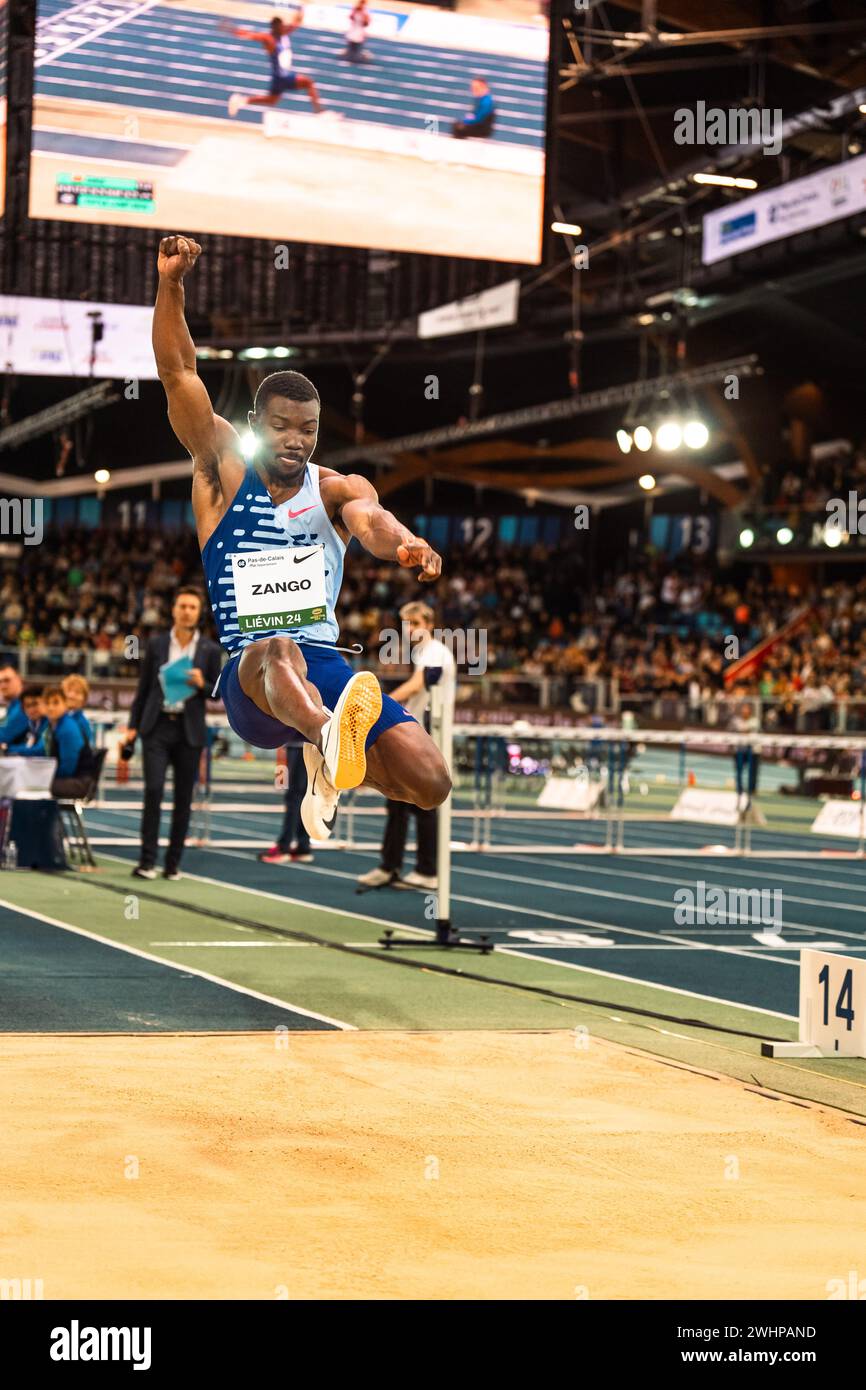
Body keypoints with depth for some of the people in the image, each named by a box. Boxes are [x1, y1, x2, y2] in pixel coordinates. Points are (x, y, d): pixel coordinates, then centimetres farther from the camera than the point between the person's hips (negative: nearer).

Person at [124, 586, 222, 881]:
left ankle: (173, 862, 12)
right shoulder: (156, 643, 5)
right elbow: (144, 687, 9)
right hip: (157, 726, -1)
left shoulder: (209, 650, 3)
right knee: (153, 790, -11)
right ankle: (147, 861, -7)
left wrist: (202, 684, -14)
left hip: (190, 731, 1)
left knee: (183, 798, 4)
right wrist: (133, 725, 4)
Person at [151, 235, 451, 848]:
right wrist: (171, 283, -14)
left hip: (326, 665, 3)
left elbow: (368, 518, -14)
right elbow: (178, 372, -1)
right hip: (248, 676, -3)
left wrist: (403, 544, -39)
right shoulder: (225, 470, 10)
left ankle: (332, 760, 18)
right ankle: (329, 742, -73)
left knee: (430, 783, -14)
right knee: (277, 651, -41)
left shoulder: (336, 488, 11)